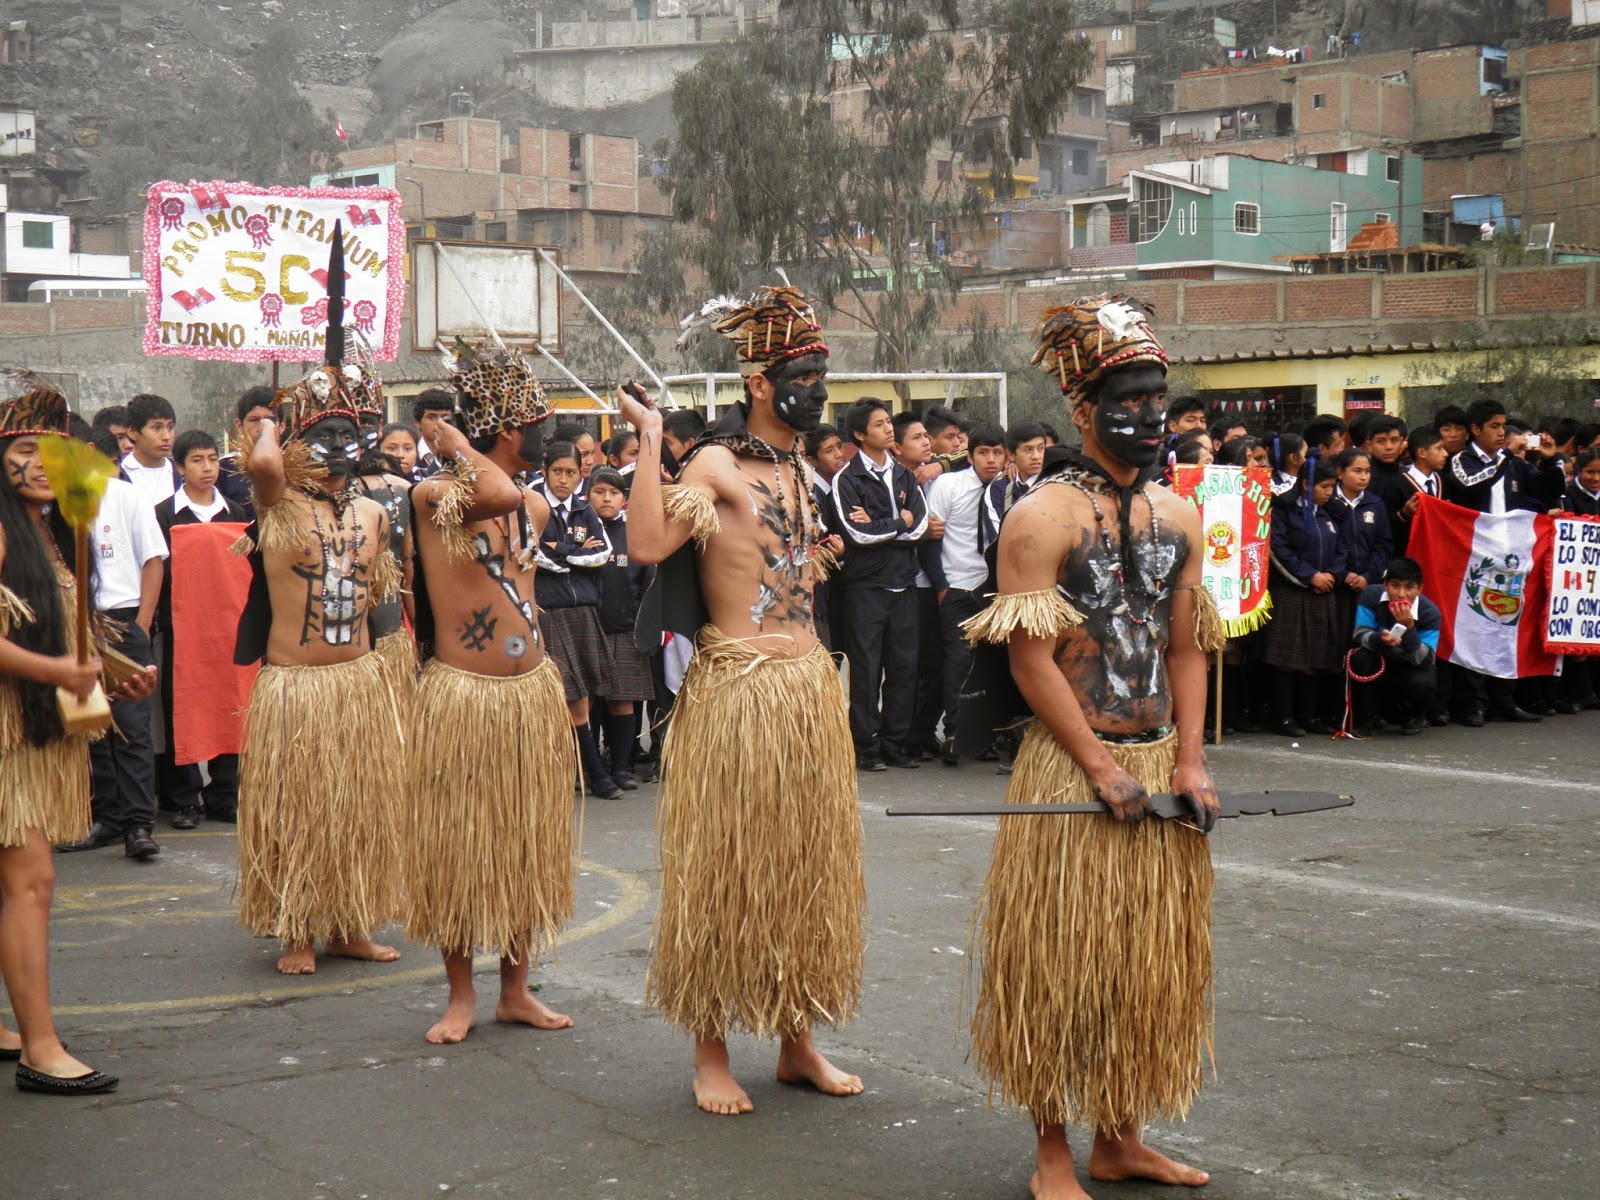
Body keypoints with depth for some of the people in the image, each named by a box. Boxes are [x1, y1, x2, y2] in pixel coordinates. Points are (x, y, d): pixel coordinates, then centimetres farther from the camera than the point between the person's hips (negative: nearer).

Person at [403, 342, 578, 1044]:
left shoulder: (534, 507, 11)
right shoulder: (433, 497, -12)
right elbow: (495, 495, -28)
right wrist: (456, 447, -14)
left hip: (532, 693, 6)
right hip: (461, 695, -6)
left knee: (525, 843, 10)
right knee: (458, 846, 2)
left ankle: (516, 991, 21)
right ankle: (461, 995, 15)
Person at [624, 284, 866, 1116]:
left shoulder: (797, 469, 15)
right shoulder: (717, 465, -8)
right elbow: (647, 544, -25)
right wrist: (649, 440, -24)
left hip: (809, 687, 8)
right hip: (734, 687, -8)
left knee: (803, 859, 12)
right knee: (724, 864, 0)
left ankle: (796, 1041, 24)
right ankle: (711, 1054, 10)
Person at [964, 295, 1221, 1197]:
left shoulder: (1179, 516, 10)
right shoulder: (1041, 519, -10)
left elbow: (1186, 649, 10)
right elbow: (1031, 661, -14)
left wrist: (1190, 765, 0)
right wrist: (1103, 771, -17)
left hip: (1159, 765, 7)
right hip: (1071, 767, -6)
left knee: (1151, 953, 12)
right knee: (1063, 955, 0)